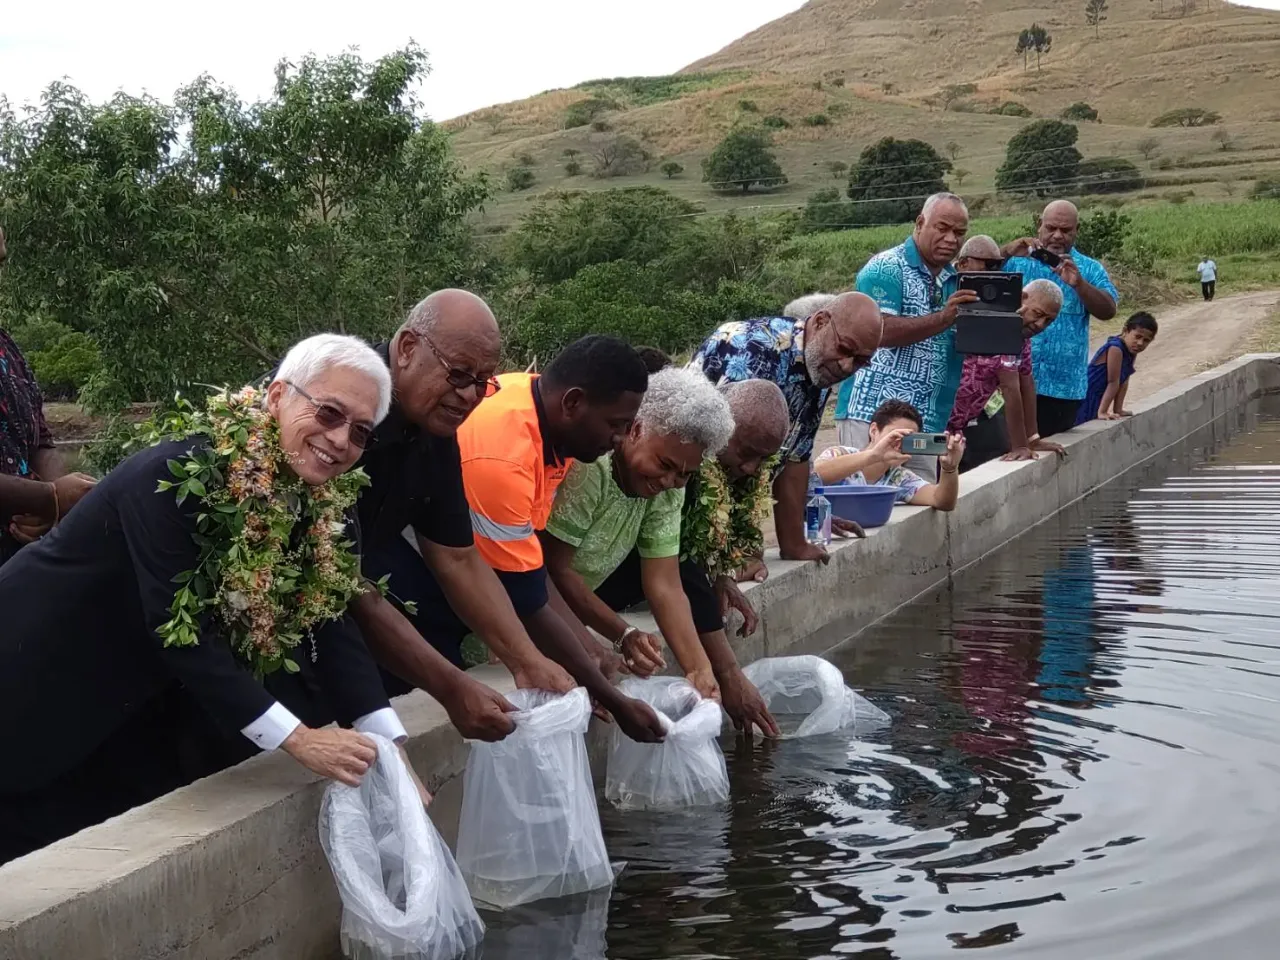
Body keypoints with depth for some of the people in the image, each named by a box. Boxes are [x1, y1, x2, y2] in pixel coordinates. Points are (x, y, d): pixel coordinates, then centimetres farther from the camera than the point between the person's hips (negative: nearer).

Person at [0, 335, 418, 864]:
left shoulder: (325, 505, -8)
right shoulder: (180, 475, -30)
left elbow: (328, 623, -7)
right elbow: (178, 629, -33)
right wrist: (297, 739, -34)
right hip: (42, 690, -7)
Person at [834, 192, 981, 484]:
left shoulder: (954, 281, 16)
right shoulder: (887, 268, -6)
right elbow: (882, 331, -19)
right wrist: (943, 318, -24)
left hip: (925, 422, 7)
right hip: (873, 415, -7)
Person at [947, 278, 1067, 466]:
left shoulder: (1023, 330, 5)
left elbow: (1027, 383, 8)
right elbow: (1010, 387, -24)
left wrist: (1033, 439, 4)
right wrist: (1019, 446, -23)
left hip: (971, 418, 10)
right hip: (948, 423, -10)